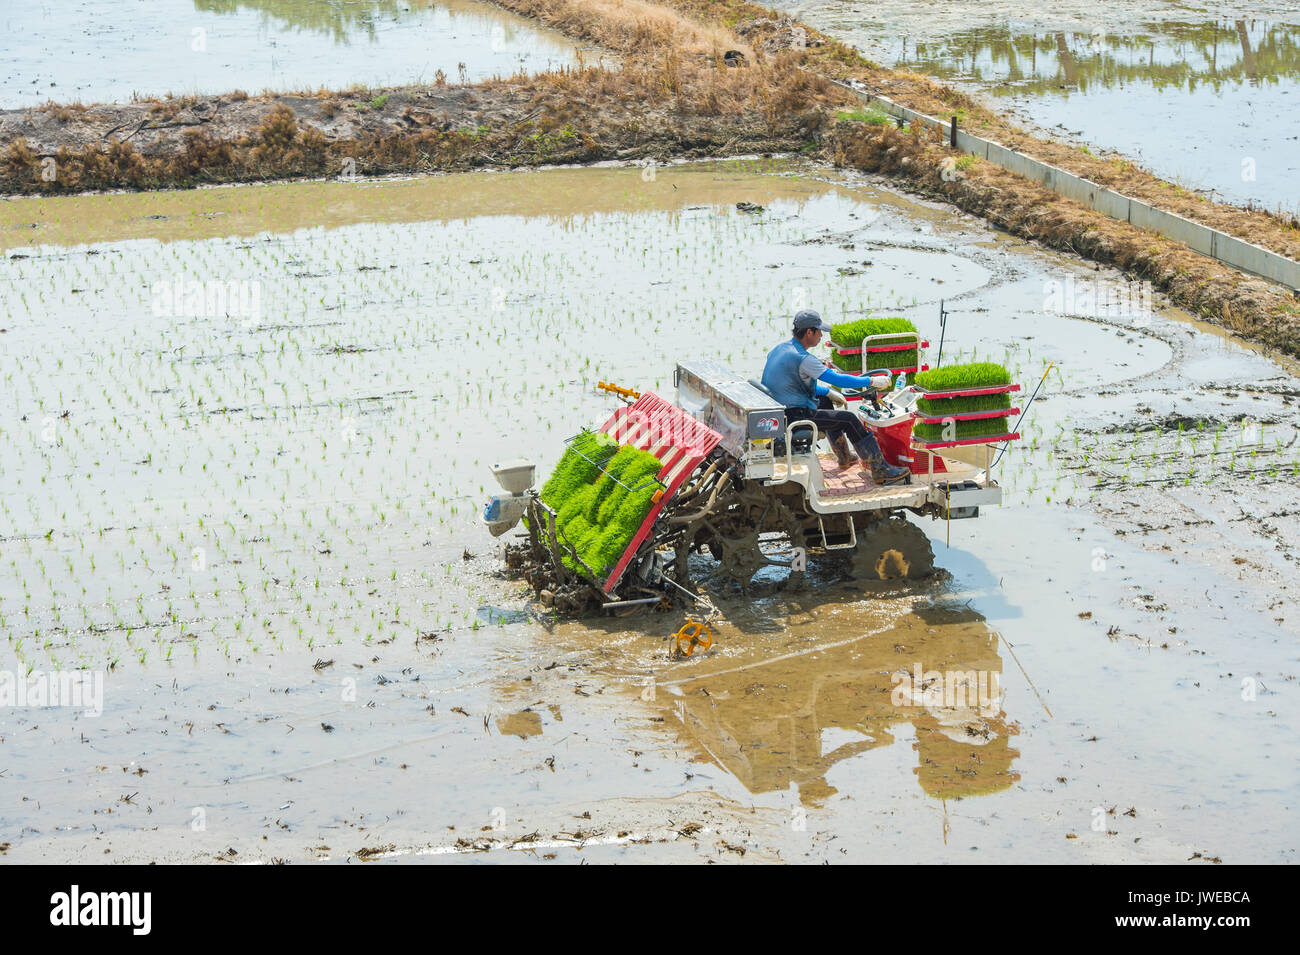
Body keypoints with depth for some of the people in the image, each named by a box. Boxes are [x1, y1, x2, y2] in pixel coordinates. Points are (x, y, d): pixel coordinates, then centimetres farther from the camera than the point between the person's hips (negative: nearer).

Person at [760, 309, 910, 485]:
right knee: (849, 419, -7)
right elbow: (838, 379, -20)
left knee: (826, 400, 32)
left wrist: (828, 392, 20)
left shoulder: (780, 349, 9)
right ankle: (880, 470, -3)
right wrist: (870, 381, -9)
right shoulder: (802, 358, -21)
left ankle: (844, 457, 40)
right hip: (794, 416, -10)